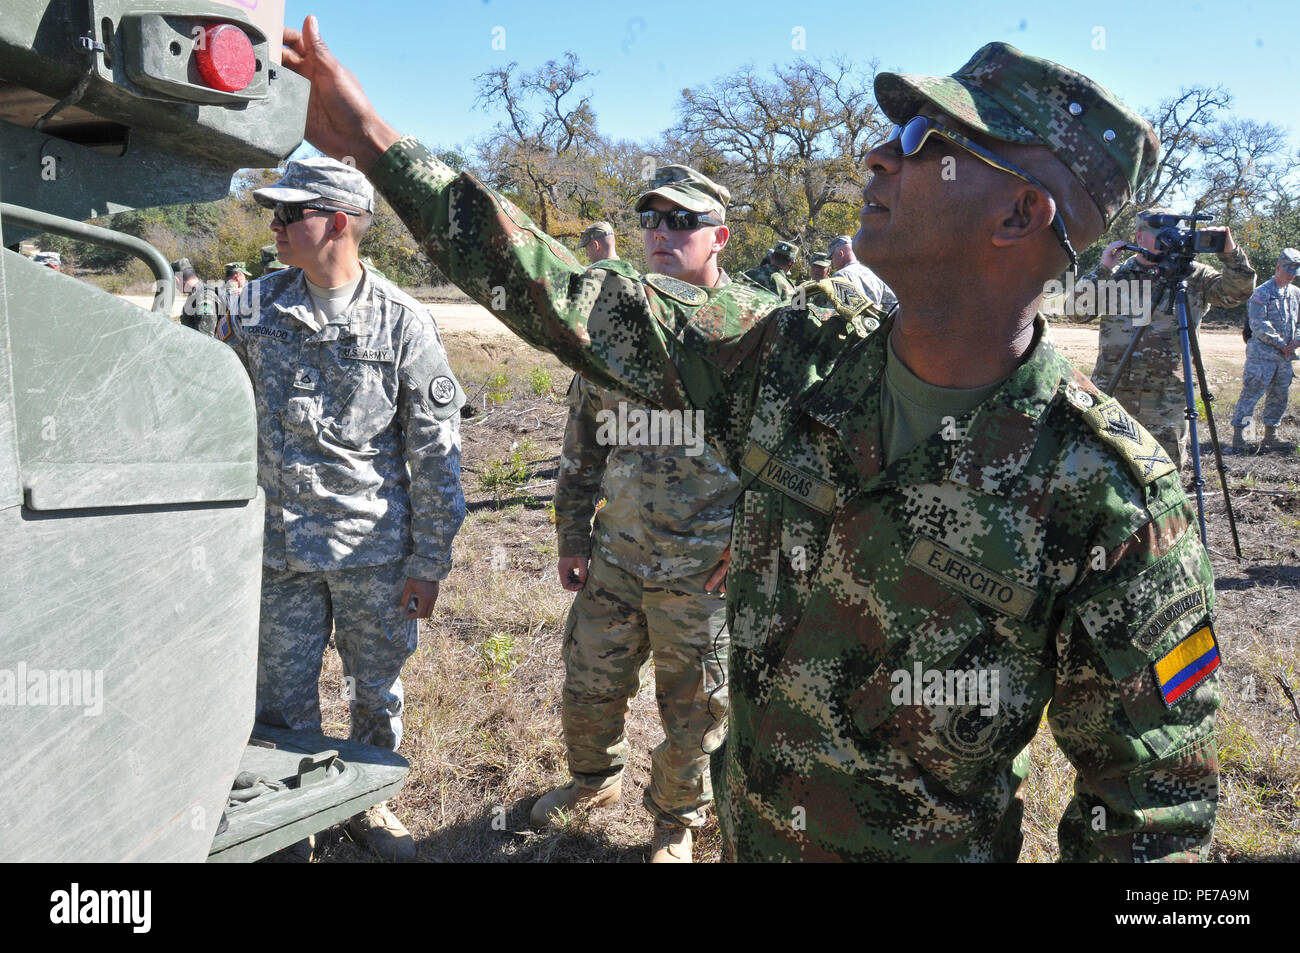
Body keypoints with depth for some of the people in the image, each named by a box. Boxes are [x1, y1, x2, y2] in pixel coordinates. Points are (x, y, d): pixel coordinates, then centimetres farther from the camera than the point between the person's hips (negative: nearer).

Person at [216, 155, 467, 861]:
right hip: (280, 546, 2)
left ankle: (368, 802, 38)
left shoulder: (403, 323, -6)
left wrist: (431, 561, -5)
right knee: (281, 703, 10)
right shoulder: (255, 308, 3)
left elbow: (436, 451, -5)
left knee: (377, 694, 14)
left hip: (377, 550, -2)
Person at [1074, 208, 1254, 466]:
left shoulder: (1194, 276, 7)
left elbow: (1238, 292, 0)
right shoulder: (1117, 275, 7)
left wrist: (1231, 254, -15)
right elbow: (1078, 305, 0)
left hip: (1166, 399, 0)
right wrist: (1102, 269, -10)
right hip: (1110, 395, 0)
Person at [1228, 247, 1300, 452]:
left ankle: (1270, 437, 20)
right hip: (1262, 355, -7)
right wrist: (1281, 344, -13)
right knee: (1251, 395, -9)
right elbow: (1258, 325, -14)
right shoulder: (1262, 293, -7)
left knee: (1279, 397, 11)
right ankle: (1238, 437, -6)